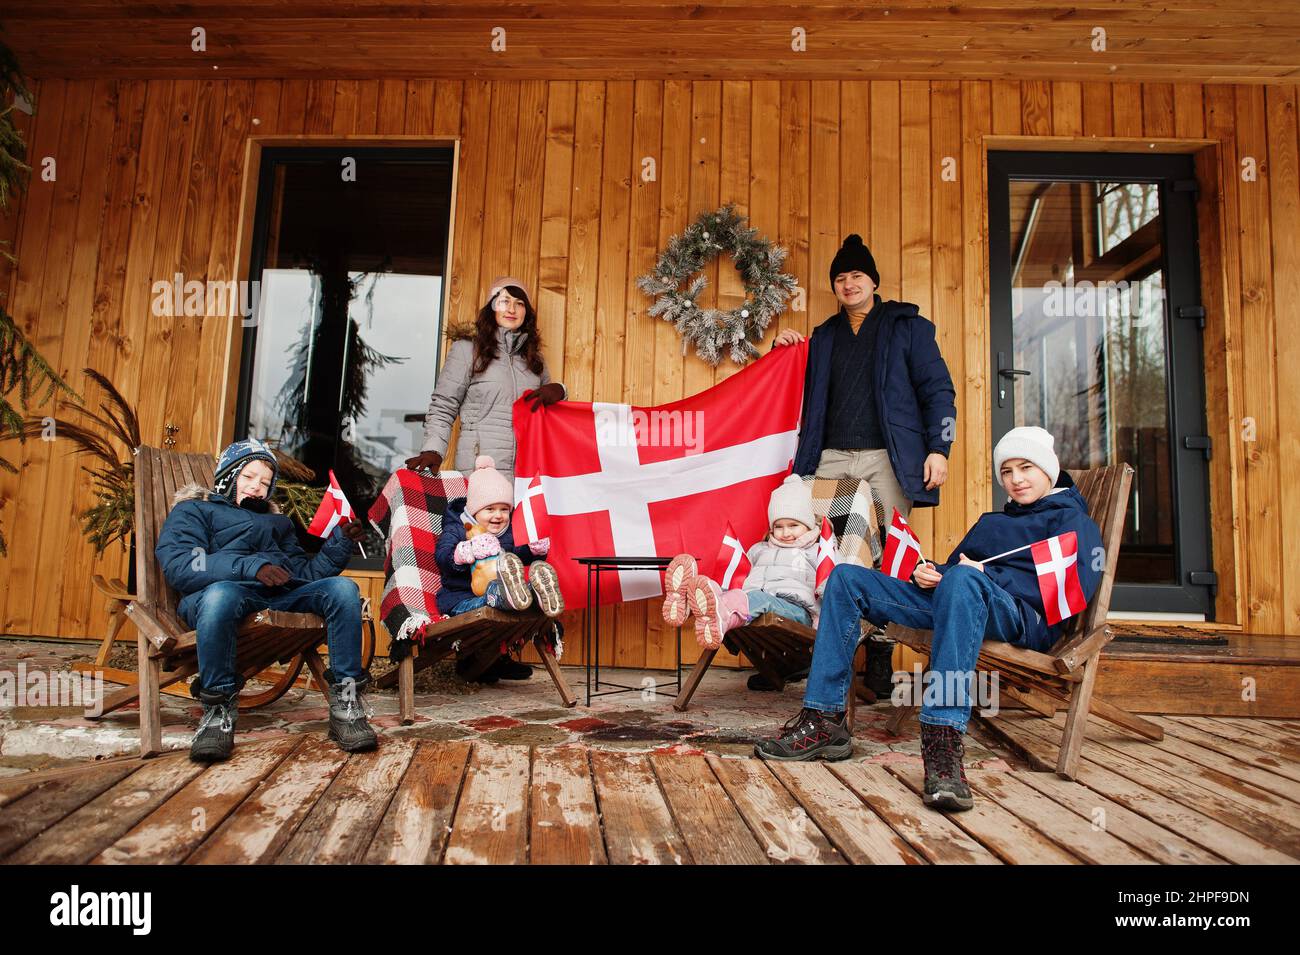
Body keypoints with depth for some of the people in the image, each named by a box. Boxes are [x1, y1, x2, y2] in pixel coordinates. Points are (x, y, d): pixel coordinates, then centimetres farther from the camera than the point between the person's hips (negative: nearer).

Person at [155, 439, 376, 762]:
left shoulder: (277, 522, 38)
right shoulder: (193, 510, 22)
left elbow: (306, 573, 24)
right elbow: (178, 566, -1)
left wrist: (340, 542, 8)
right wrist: (251, 566, -15)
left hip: (283, 595, 4)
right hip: (230, 589, -4)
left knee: (342, 588, -25)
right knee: (221, 594, -40)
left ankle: (346, 702, -24)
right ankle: (218, 709, -21)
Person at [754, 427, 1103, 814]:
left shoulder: (1072, 520, 13)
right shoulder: (991, 521, 35)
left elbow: (1075, 590, -5)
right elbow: (952, 563, 31)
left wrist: (988, 576, -11)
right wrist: (927, 574, 6)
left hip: (1022, 618, -7)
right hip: (949, 603, 7)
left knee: (962, 580, -42)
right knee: (846, 577, -6)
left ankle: (943, 742, -49)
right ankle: (823, 721, -16)